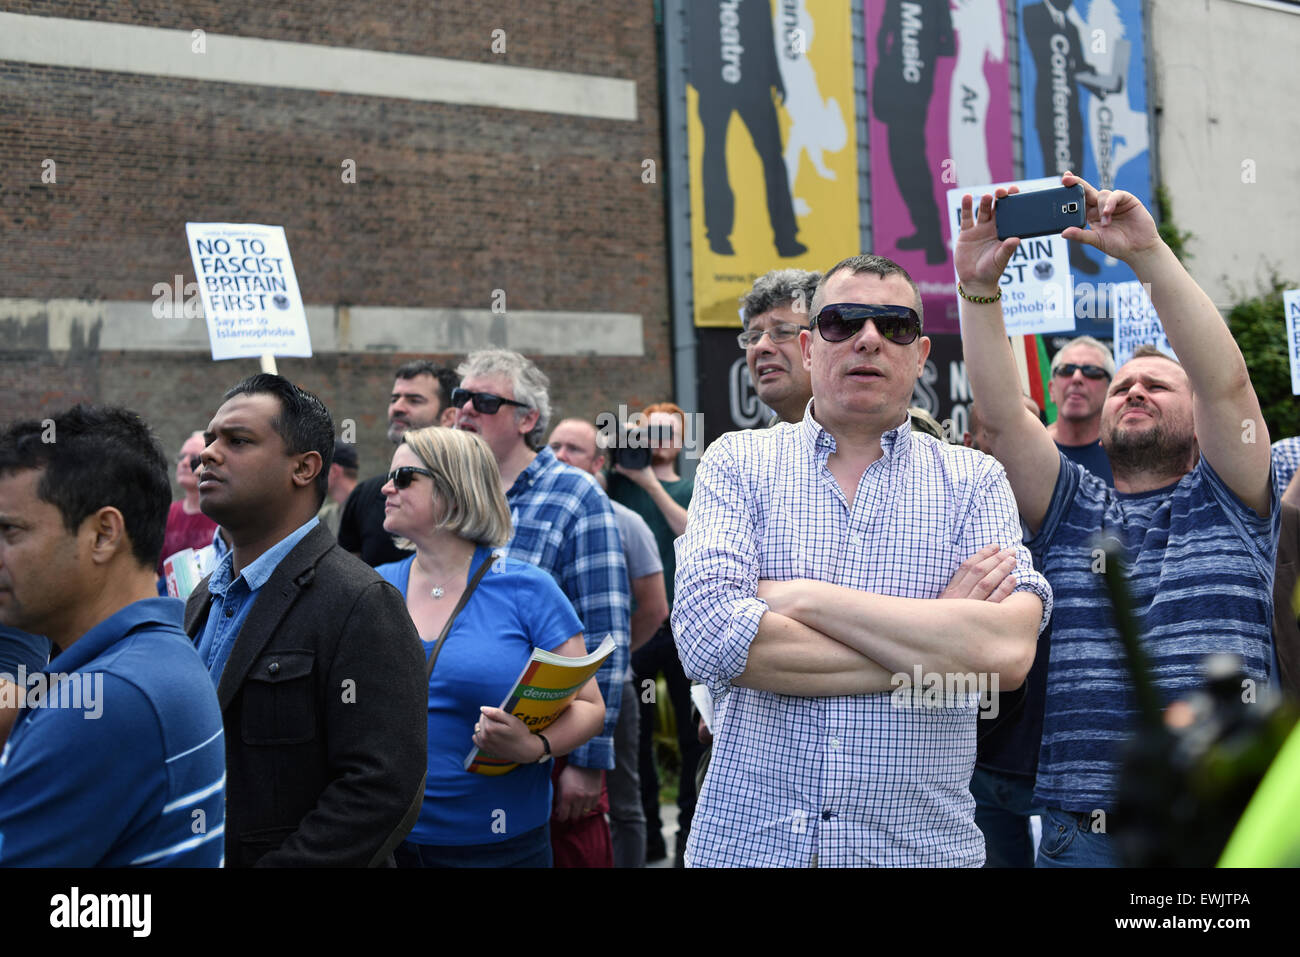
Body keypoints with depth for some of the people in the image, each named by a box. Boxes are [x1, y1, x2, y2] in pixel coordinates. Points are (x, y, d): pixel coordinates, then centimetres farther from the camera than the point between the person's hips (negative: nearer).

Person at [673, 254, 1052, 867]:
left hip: (921, 843, 1)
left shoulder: (972, 480, 1)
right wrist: (933, 646, -15)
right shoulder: (737, 463, 0)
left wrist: (802, 598, -16)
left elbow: (1009, 652, -16)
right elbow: (708, 638, -16)